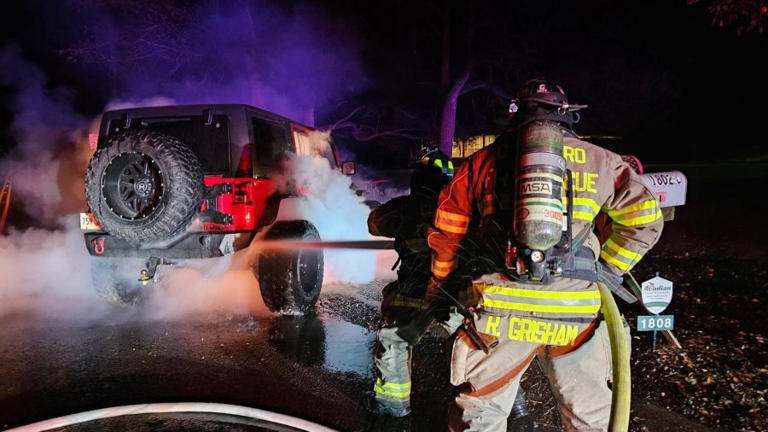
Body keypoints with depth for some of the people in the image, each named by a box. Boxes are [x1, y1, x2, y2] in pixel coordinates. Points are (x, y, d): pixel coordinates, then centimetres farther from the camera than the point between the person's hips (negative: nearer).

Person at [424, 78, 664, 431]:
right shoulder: (599, 161, 10)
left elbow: (447, 232, 13)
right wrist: (607, 271, 16)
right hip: (576, 312, 1)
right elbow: (644, 218, 7)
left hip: (500, 310, 0)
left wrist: (439, 286, 26)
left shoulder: (482, 161, 10)